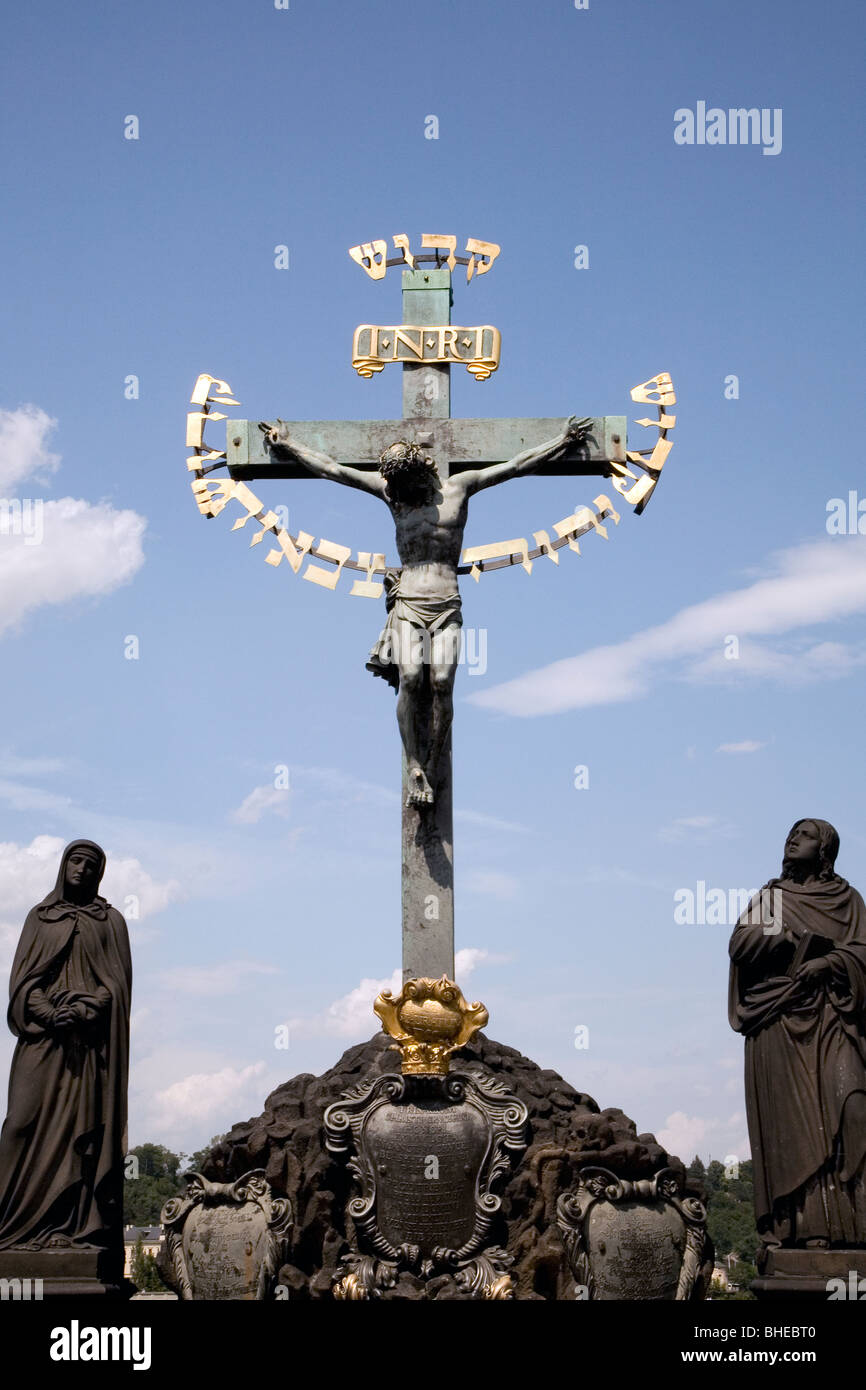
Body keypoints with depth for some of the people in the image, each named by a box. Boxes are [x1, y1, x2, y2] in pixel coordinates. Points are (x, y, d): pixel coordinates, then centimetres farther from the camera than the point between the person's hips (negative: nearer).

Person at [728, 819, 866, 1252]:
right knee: (787, 1120, -8)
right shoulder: (769, 896, 17)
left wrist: (828, 962, -15)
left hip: (831, 1018, 0)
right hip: (778, 1019, 1)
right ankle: (793, 1226, -12)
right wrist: (798, 937, -10)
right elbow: (739, 943, 1)